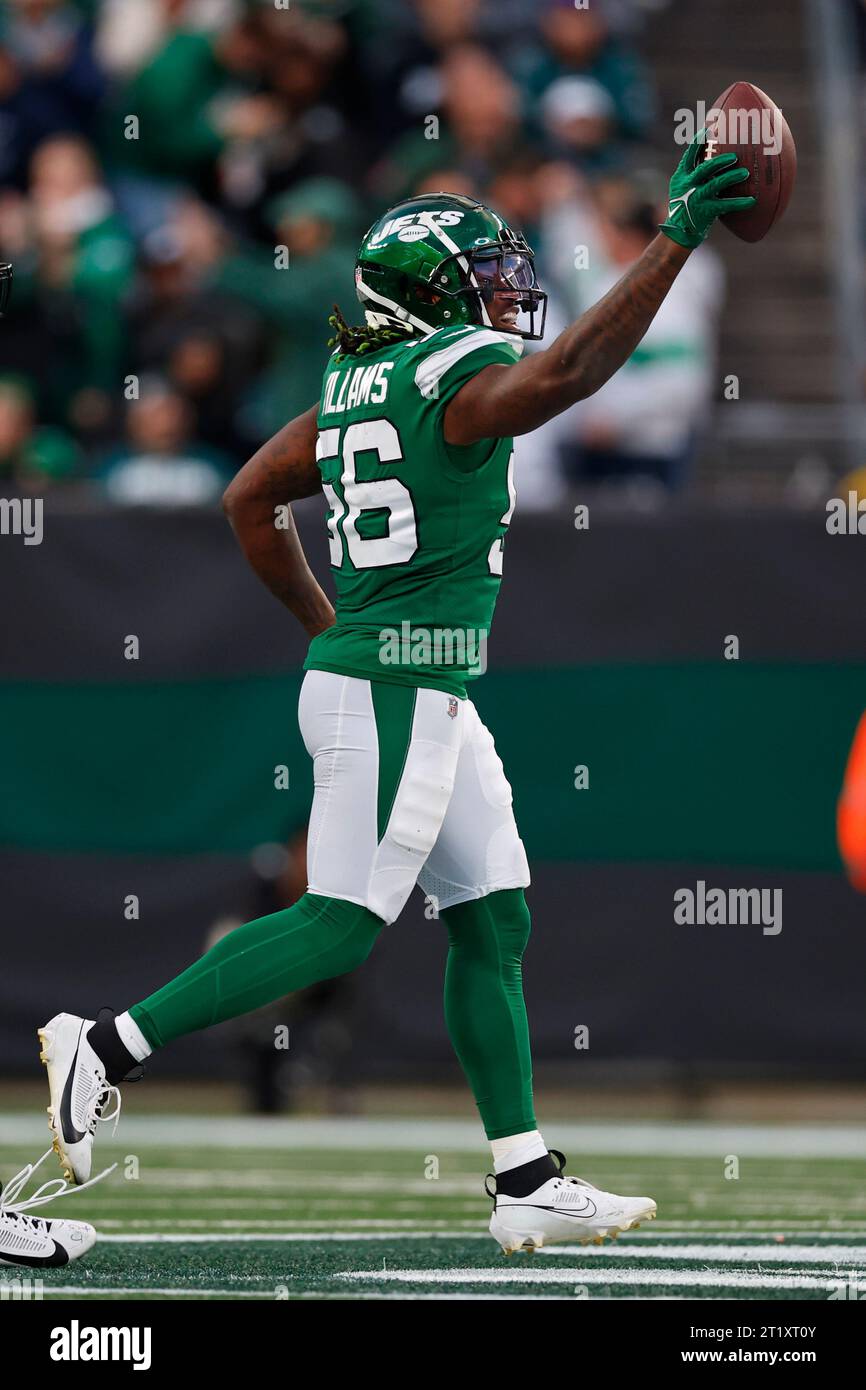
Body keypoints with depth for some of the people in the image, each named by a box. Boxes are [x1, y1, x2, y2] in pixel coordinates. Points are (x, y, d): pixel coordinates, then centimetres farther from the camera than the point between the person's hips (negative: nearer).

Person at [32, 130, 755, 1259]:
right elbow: (560, 374, -33)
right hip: (398, 695, -10)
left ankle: (527, 1186, 12)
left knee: (493, 922, 11)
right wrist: (676, 241, -33)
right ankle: (111, 1047, -4)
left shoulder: (361, 381, 13)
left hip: (431, 700, 10)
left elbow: (251, 500, 20)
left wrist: (326, 625, 27)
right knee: (341, 927, -7)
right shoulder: (462, 373, -13)